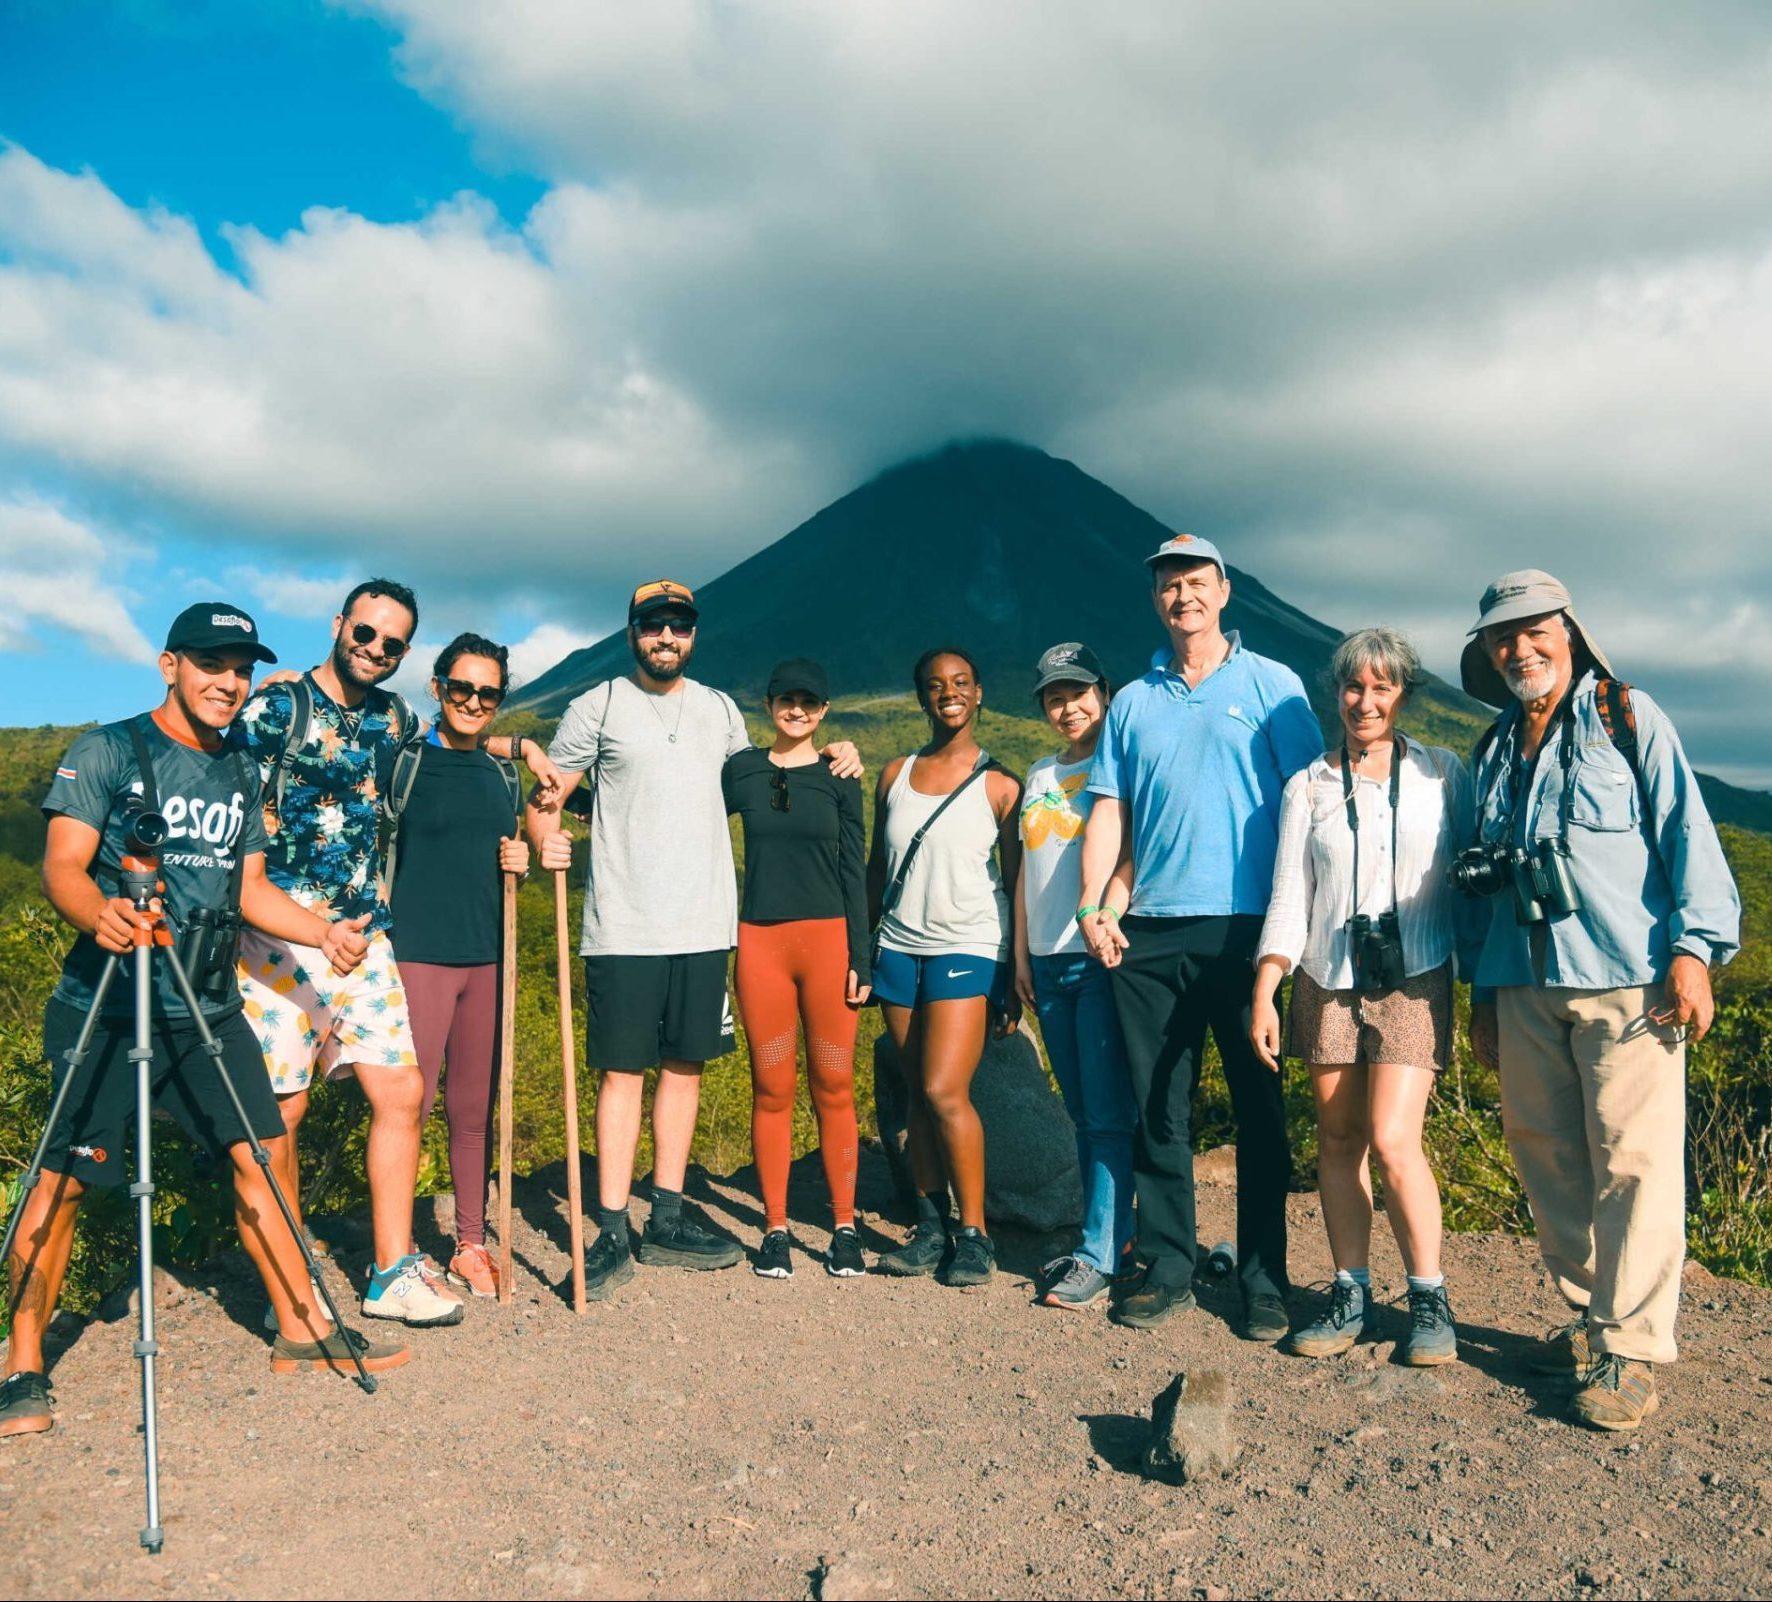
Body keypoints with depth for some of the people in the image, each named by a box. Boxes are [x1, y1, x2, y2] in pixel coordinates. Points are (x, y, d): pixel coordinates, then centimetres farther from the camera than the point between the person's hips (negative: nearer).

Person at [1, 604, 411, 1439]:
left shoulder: (240, 772, 14)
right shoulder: (105, 752, -4)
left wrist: (323, 931, -1)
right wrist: (99, 914, -34)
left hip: (207, 1004, 6)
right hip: (103, 1004, -5)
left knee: (263, 1153, 6)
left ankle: (302, 1330, 17)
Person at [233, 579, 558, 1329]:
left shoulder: (390, 715, 13)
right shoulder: (278, 704, -5)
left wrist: (523, 746, 24)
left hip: (366, 936, 6)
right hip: (282, 938, -6)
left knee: (401, 1090, 1)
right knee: (281, 1109, -1)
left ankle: (392, 1272, 13)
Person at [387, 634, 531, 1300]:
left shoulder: (503, 776, 14)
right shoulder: (403, 762, -2)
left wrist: (520, 863, 4)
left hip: (487, 957, 5)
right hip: (418, 955, -5)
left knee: (473, 1108, 11)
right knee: (409, 1105, -3)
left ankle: (470, 1245, 21)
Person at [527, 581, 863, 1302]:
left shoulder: (721, 711, 13)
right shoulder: (598, 707, 1)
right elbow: (547, 797, 1)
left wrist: (829, 759, 11)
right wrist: (547, 842, -19)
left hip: (704, 926, 4)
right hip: (624, 930, -4)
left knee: (684, 1066, 9)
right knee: (623, 1072, -2)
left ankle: (667, 1222, 19)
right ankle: (613, 1234, 6)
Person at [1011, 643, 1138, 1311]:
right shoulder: (1039, 775, 18)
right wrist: (1020, 954, 15)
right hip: (1049, 961, 7)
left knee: (1109, 1114, -6)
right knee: (1082, 1113, 11)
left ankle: (1099, 1255, -1)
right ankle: (1115, 1231, 22)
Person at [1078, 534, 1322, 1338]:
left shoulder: (1271, 685, 5)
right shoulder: (1133, 702, 14)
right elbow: (1108, 811, 11)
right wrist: (1092, 905, -2)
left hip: (1244, 928, -3)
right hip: (1149, 935, 3)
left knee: (1259, 1110, 3)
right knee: (1157, 1107, 7)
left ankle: (1264, 1280, 14)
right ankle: (1166, 1269, 18)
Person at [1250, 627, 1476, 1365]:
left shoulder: (1443, 774, 4)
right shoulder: (1308, 786, 7)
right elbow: (1288, 897, 4)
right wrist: (1263, 994, -4)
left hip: (1414, 980, -2)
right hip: (1327, 981, 3)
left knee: (1392, 1140, -12)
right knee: (1337, 1140, 6)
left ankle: (1430, 1300, 5)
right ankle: (1351, 1294, 19)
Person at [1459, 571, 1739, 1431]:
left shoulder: (1628, 717, 4)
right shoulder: (1493, 755, 18)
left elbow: (1686, 829, -3)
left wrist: (1694, 946, -13)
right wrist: (1483, 993, 18)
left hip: (1626, 980, -5)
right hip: (1527, 990, 5)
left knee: (1633, 1163, -5)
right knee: (1549, 1159, 8)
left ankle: (1631, 1351, 3)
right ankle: (1590, 1319, 22)